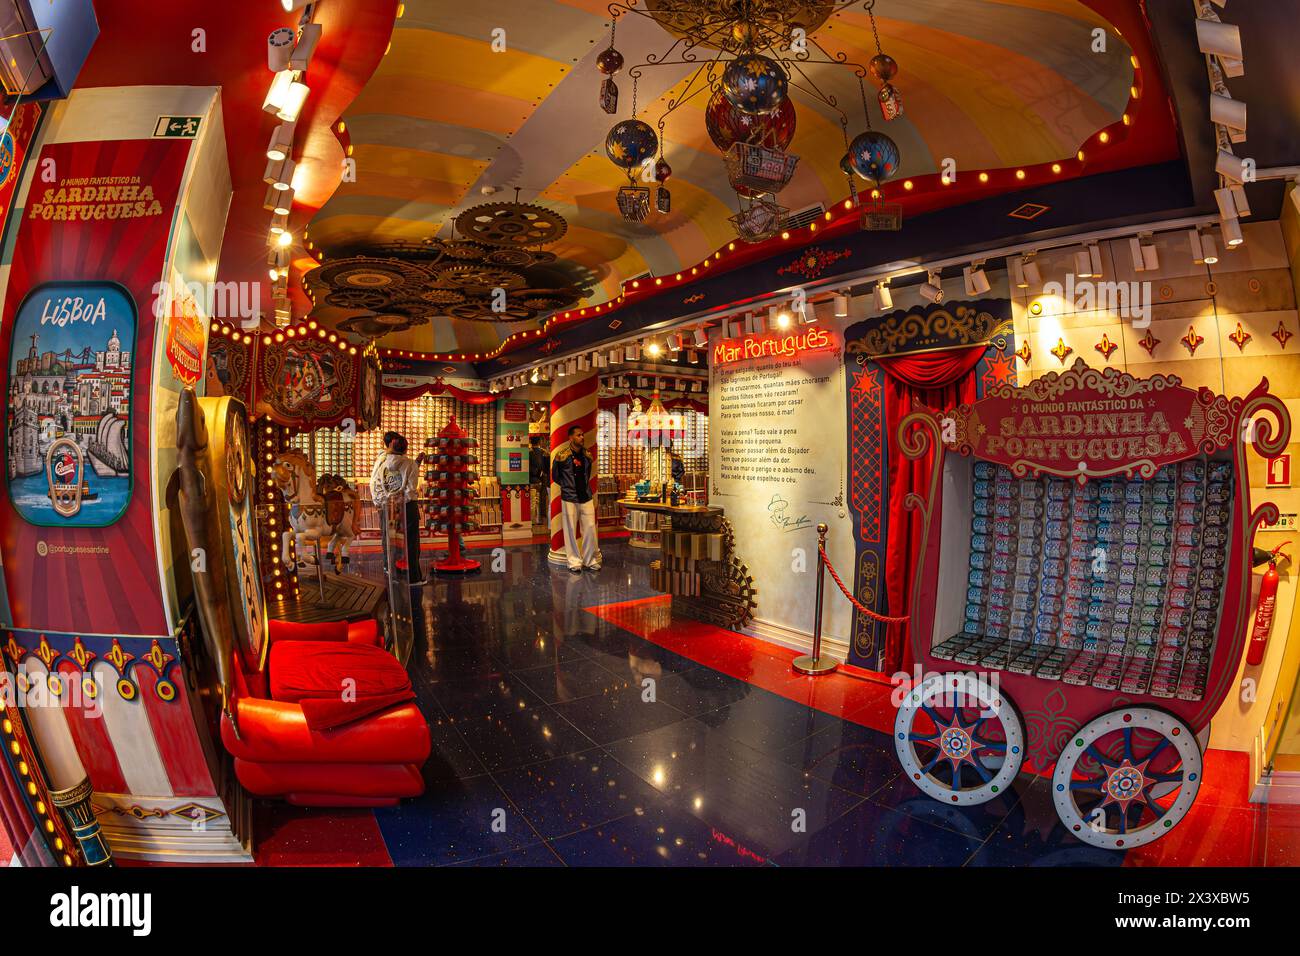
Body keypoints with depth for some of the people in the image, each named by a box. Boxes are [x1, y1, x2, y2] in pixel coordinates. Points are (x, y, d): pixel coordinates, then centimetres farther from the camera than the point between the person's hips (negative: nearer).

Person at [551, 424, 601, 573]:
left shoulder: (587, 456, 6)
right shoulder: (562, 456, -8)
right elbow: (555, 476, 5)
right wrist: (566, 486, 8)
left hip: (586, 497, 4)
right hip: (569, 498, -4)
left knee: (590, 529, 3)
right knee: (571, 531, 2)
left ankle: (590, 560, 15)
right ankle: (574, 562, 13)